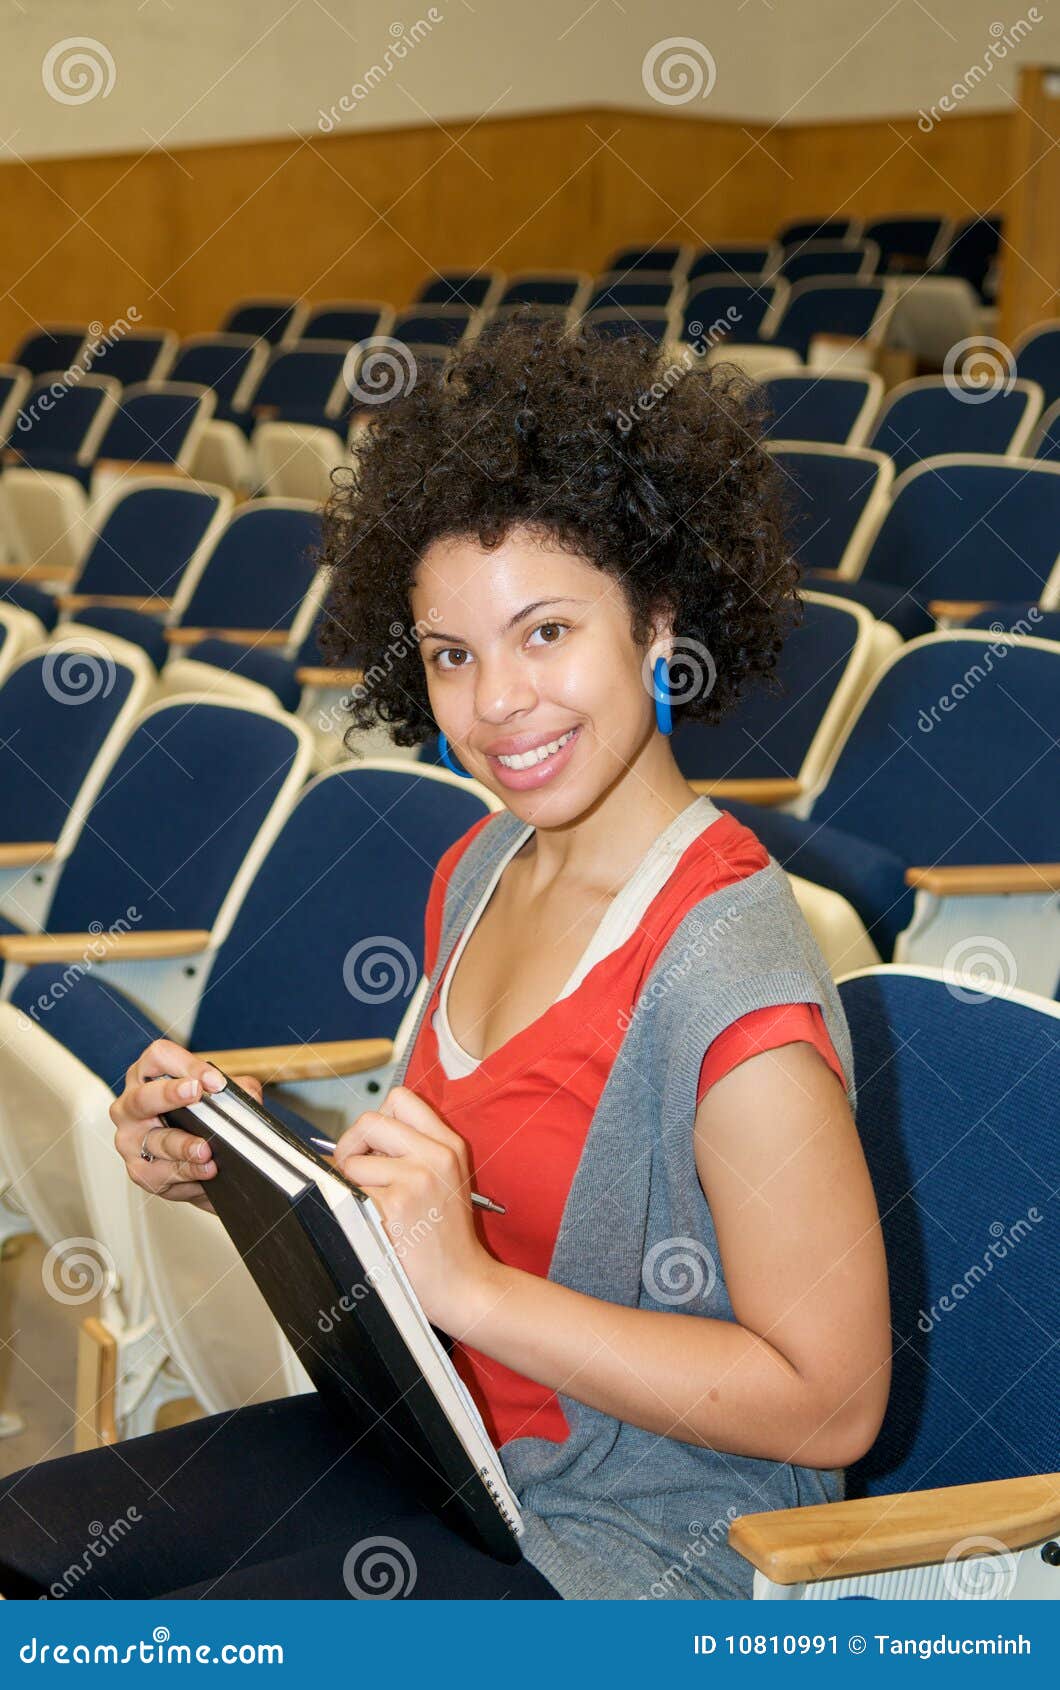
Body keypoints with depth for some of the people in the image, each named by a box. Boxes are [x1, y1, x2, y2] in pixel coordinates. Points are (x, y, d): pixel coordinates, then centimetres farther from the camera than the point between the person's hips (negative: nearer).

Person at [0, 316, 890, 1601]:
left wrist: (470, 1286, -27)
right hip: (436, 1440, 8)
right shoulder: (480, 867, 2)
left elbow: (830, 1402, -23)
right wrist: (231, 1167, -5)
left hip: (628, 1545, -8)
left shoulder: (733, 984, -25)